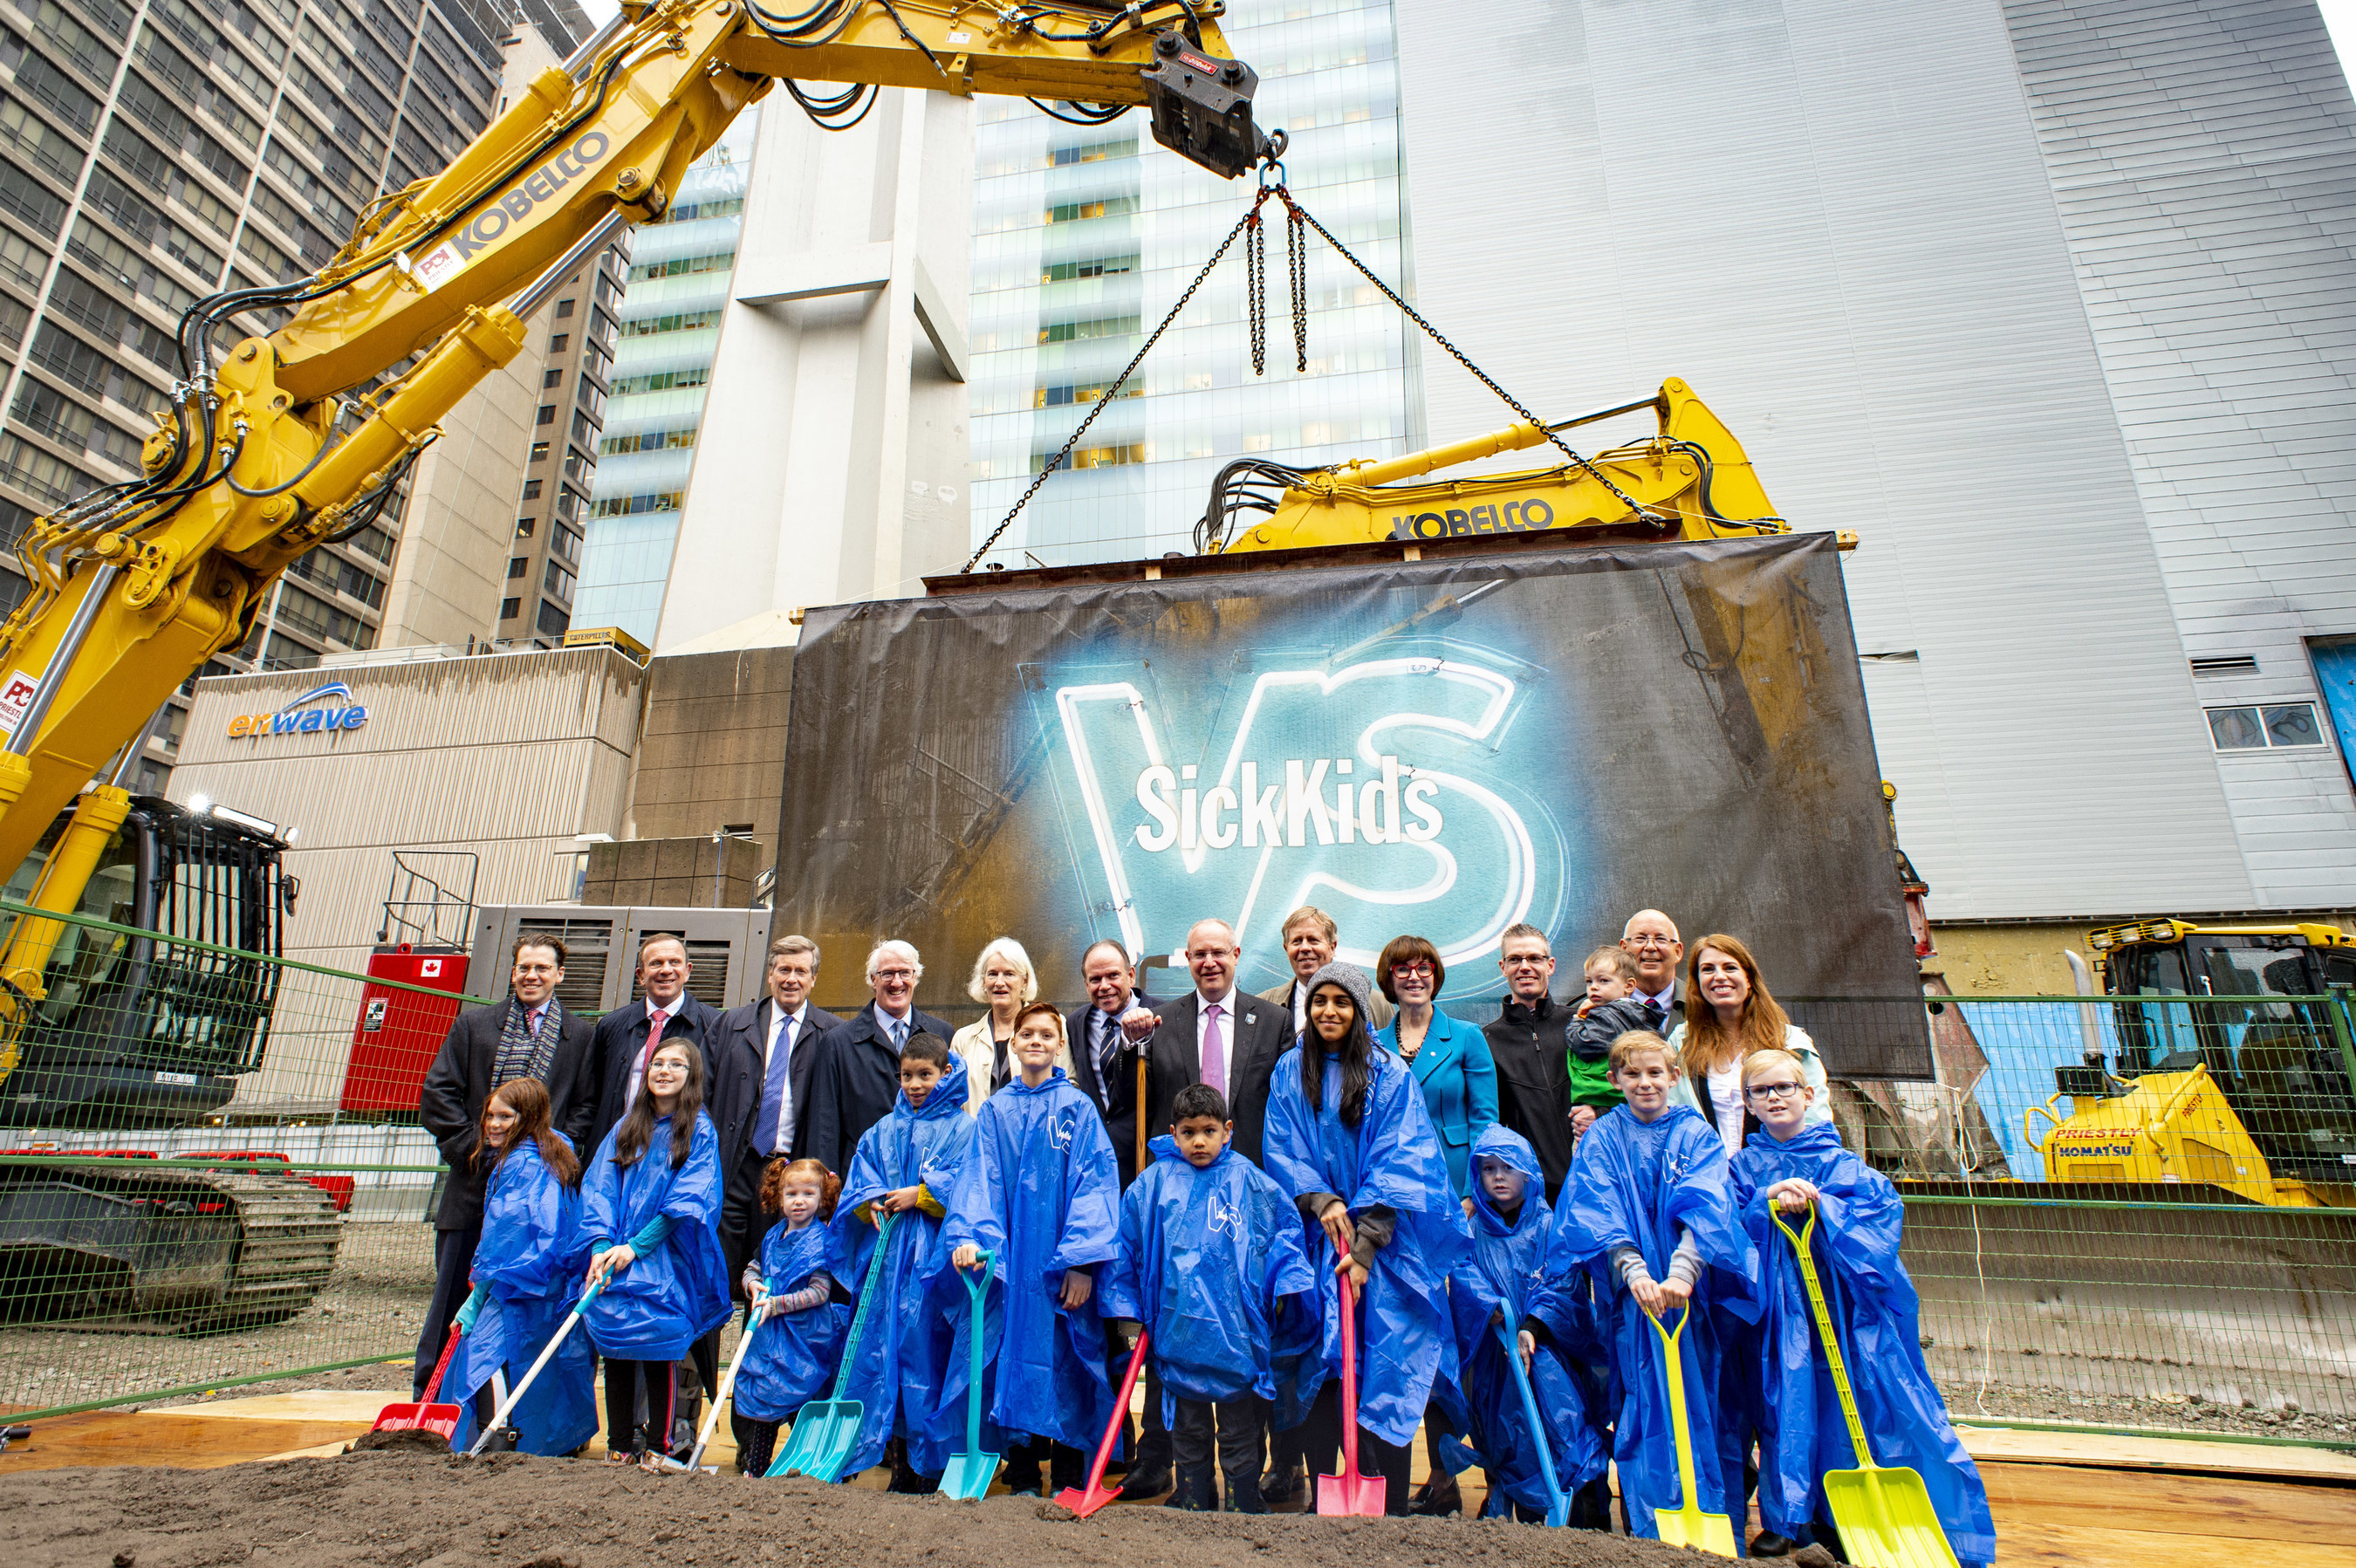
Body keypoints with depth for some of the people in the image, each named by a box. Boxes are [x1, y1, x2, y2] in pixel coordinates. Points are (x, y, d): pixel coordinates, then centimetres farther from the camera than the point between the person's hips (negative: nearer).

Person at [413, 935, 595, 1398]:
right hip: (475, 1187, 0)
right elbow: (436, 1097, 3)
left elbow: (586, 1107, 5)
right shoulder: (473, 1024, 7)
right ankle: (425, 1398, 24)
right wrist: (474, 1148, -6)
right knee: (454, 1297, 9)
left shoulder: (580, 1035, 6)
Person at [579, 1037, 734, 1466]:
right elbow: (598, 1188, 5)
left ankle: (659, 1445, 12)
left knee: (657, 1351, -2)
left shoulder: (699, 1131, -2)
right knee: (615, 1350, 8)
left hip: (663, 1260, -4)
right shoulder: (626, 1127, 10)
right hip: (613, 1260, 4)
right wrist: (601, 1245, -10)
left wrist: (636, 1246, -15)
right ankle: (618, 1445, 21)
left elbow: (686, 1201, -9)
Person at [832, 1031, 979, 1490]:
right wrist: (872, 1202, -6)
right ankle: (895, 1457, 16)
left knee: (926, 1352, -3)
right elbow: (859, 1178, 13)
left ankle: (928, 1466, 8)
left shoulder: (963, 1128, 2)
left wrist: (918, 1195, -14)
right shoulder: (884, 1130, 16)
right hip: (885, 1252, 5)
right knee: (879, 1345, 4)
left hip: (934, 1256, -4)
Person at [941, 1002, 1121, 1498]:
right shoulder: (993, 1111, 8)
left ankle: (1068, 1481, 19)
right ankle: (1022, 1479, 22)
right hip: (1007, 1259, 2)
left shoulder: (1078, 1108, 0)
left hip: (1061, 1264, -2)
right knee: (1010, 1360, 7)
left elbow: (1095, 1183, -6)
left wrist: (1082, 1260, -13)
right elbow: (979, 1180, 1)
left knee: (1064, 1363, 3)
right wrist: (968, 1236, -16)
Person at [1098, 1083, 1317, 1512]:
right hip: (1178, 1328, 1)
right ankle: (1192, 1504, 34)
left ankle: (1243, 1507, 28)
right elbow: (1125, 1247, 5)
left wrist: (1285, 1286, 0)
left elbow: (1287, 1226, 7)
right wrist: (1127, 1311, 3)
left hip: (1238, 1328, -1)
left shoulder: (1247, 1179, -2)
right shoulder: (1153, 1183, -1)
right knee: (1188, 1429, 17)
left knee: (1239, 1432, 12)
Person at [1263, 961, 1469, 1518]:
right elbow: (1282, 1151, 5)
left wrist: (1365, 1245, -14)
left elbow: (1397, 1163, -7)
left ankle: (1390, 1510, 9)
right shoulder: (1289, 1071, 6)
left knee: (1386, 1365, -2)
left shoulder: (1391, 1075, -2)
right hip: (1314, 1238, 2)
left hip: (1383, 1242, -2)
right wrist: (1322, 1203, -11)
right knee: (1317, 1365, 2)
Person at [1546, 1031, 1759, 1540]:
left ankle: (1712, 1525, 15)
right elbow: (1598, 1213, -7)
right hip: (1629, 1292, 0)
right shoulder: (1601, 1139, 3)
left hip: (1693, 1289, 0)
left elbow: (1706, 1207, -11)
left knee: (1700, 1400, 1)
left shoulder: (1696, 1134, 3)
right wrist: (1636, 1273, -24)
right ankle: (1650, 1529, 9)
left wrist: (1682, 1273, -27)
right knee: (1642, 1400, -1)